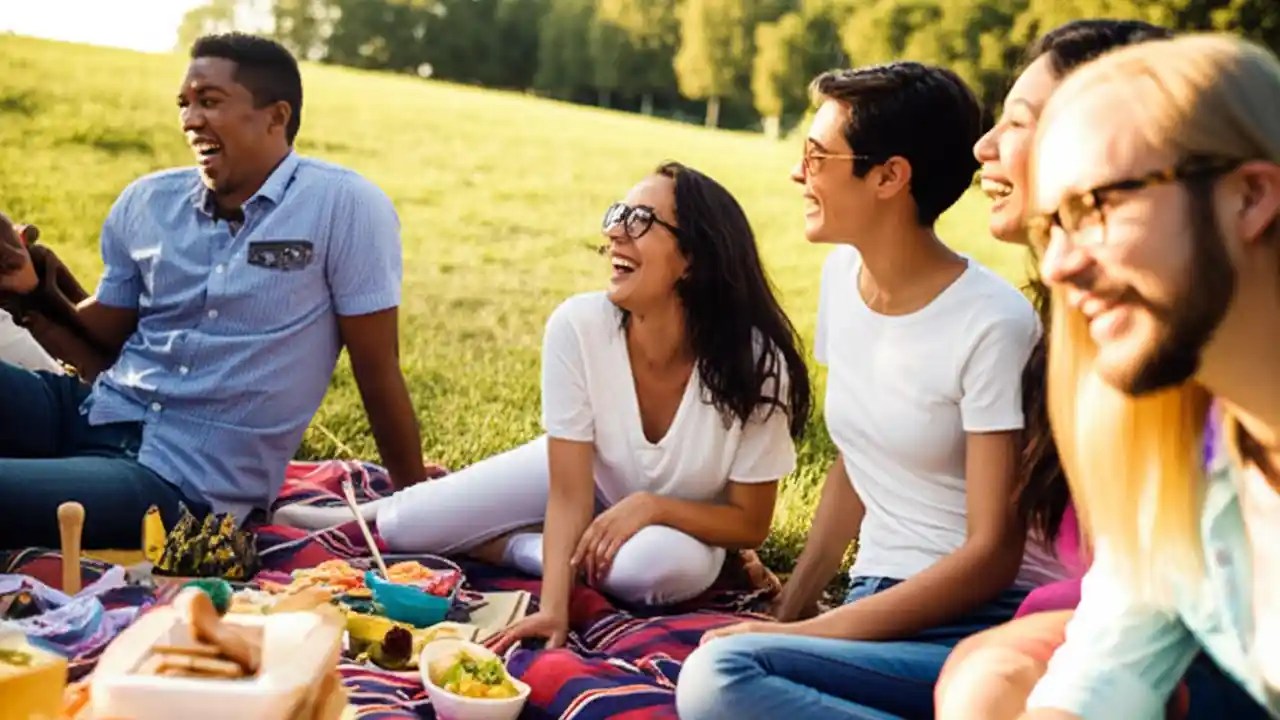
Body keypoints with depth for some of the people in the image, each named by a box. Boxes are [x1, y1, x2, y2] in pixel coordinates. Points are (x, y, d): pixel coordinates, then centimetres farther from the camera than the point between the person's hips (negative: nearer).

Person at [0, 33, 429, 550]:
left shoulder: (345, 206, -8)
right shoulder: (145, 202, 9)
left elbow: (377, 372, -4)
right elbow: (101, 340, 17)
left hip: (185, 478, -5)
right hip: (93, 414, 6)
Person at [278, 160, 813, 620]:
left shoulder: (756, 362, -32)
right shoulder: (578, 327, -29)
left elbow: (750, 524, -19)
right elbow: (568, 493, -25)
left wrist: (649, 506, -32)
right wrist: (552, 608, -36)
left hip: (681, 520, -1)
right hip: (585, 473, 1)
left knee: (676, 564, -36)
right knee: (404, 530, -13)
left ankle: (504, 547, -11)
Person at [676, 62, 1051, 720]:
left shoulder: (991, 325, -17)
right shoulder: (843, 275, 5)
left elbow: (993, 555, -16)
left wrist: (802, 635, -19)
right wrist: (788, 610, 7)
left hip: (975, 622, -6)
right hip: (878, 600, 6)